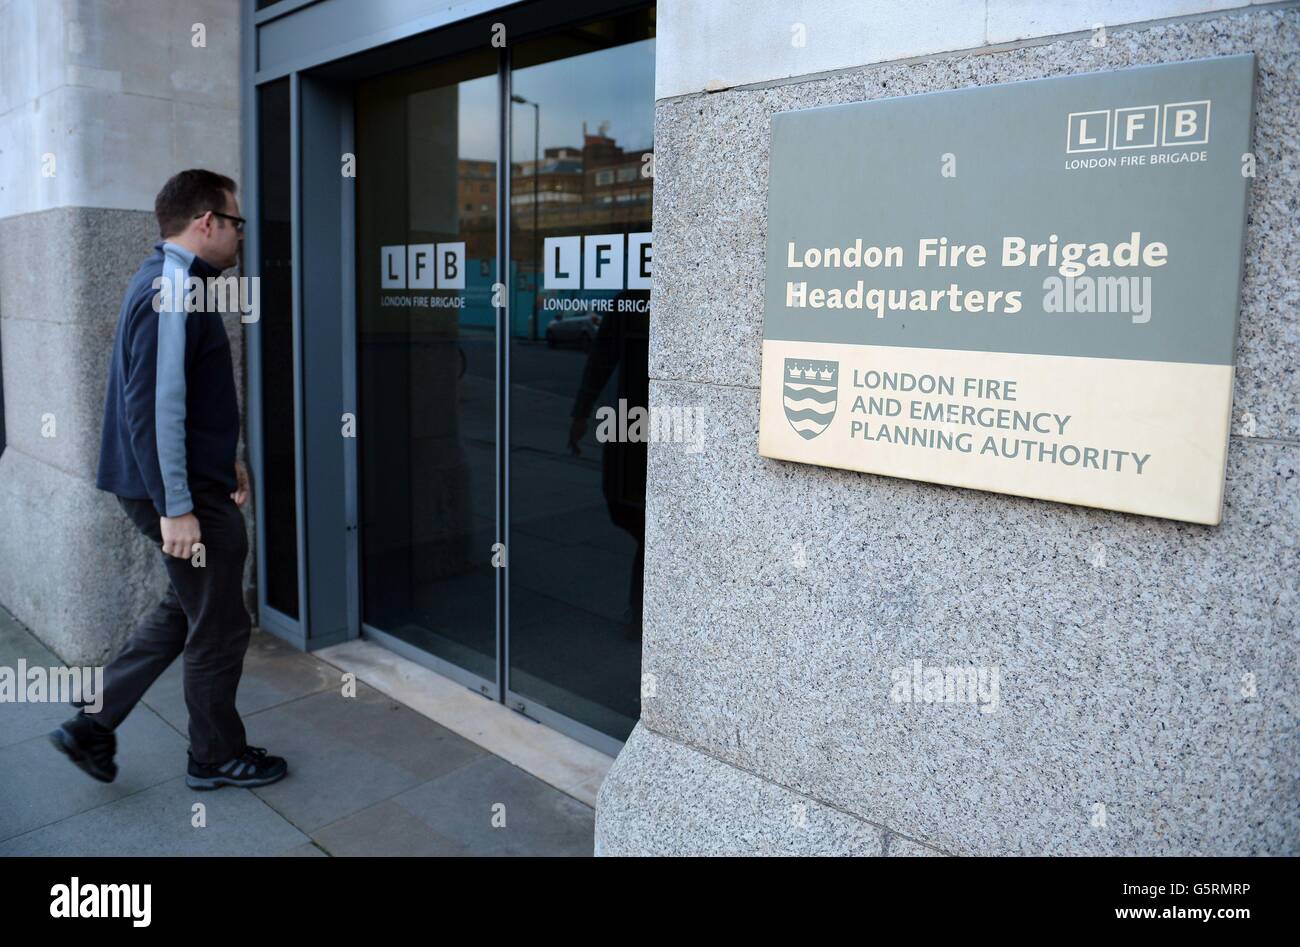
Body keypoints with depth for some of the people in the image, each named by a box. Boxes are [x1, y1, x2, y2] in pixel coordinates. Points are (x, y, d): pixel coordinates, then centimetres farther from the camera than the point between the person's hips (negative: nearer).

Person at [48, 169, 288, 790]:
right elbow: (153, 407, -26)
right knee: (219, 628, 6)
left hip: (183, 485, 10)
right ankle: (216, 757, 24)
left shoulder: (168, 282, 14)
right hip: (185, 493, -10)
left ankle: (90, 723, 27)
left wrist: (222, 459, 23)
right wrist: (176, 509, -25)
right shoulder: (172, 290, -20)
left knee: (186, 610, 23)